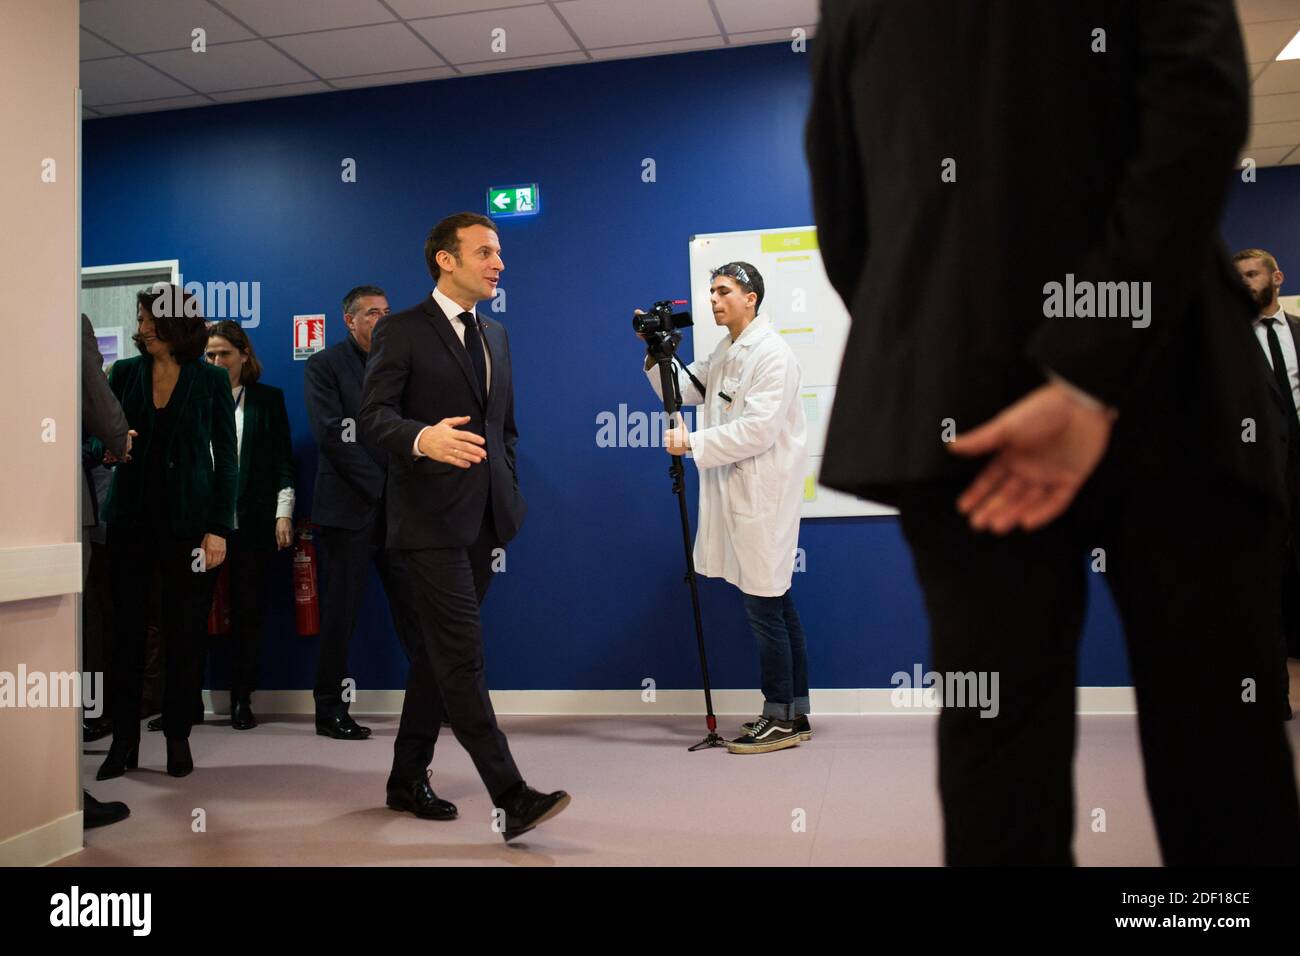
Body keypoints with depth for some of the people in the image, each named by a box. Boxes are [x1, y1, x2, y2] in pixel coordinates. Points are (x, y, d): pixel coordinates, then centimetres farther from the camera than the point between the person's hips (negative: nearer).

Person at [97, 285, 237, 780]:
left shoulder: (211, 380, 1)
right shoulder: (124, 372, 7)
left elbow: (226, 459, 0)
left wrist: (219, 528, -6)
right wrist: (109, 448, -13)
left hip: (188, 520, -2)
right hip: (131, 517, 2)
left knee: (183, 634, 3)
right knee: (127, 629, 3)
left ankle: (178, 738, 14)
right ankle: (124, 740, 13)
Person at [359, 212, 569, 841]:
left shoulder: (495, 335, 18)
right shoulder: (402, 332, -3)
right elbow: (374, 417, -14)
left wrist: (510, 495, 16)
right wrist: (421, 438, -34)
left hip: (484, 521, 7)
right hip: (430, 521, -7)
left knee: (439, 653, 14)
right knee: (461, 655, -10)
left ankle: (408, 778, 26)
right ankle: (511, 797, -10)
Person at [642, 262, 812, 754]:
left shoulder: (771, 353, -13)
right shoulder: (723, 354, 16)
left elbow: (759, 429, -21)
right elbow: (683, 390, 22)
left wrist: (693, 443, -18)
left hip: (764, 496, -9)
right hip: (738, 495, 9)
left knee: (765, 608, -4)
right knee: (778, 606, 13)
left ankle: (781, 720, 6)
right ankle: (794, 713, 22)